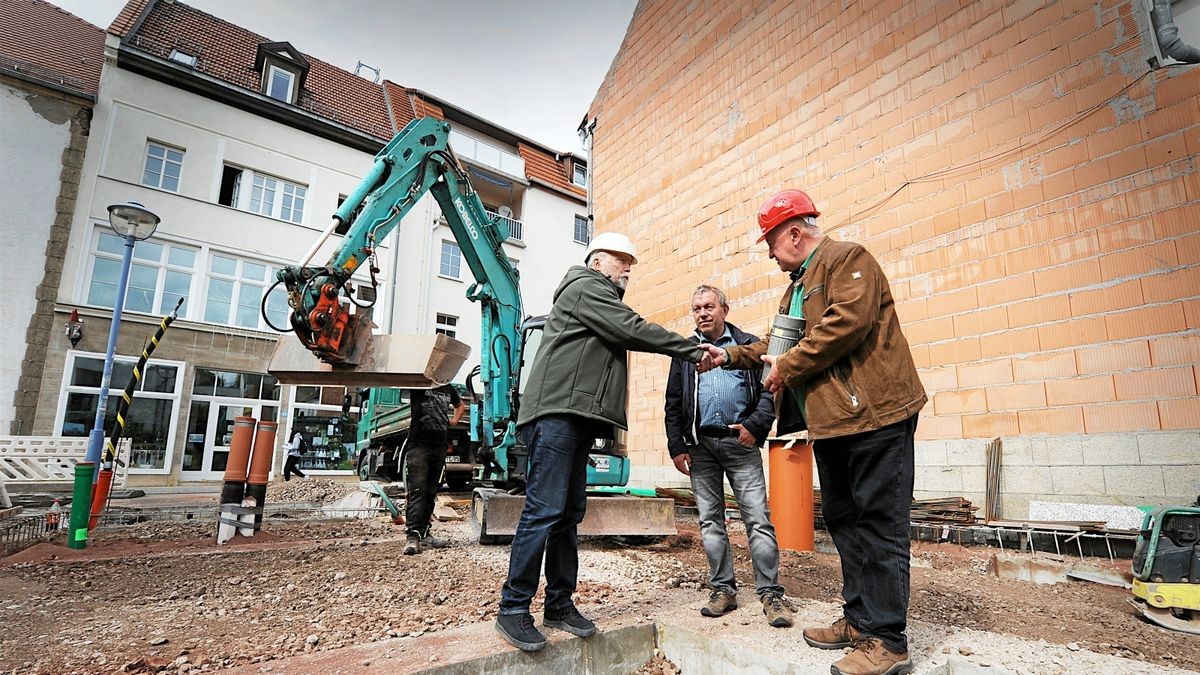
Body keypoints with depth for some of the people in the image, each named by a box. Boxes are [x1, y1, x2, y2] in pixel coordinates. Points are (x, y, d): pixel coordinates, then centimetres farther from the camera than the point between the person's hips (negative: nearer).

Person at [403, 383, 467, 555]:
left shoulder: (448, 389, 14)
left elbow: (461, 405, 32)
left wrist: (455, 420, 16)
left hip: (440, 447, 5)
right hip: (418, 445, -5)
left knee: (431, 492, 8)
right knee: (417, 491, -11)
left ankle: (424, 533, 16)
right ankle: (413, 537, -12)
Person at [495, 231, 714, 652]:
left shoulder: (604, 299, 30)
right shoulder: (584, 286, -1)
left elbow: (623, 338, 22)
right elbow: (632, 330, -9)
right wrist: (692, 350, -4)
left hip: (576, 418, 10)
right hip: (557, 412, -10)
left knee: (569, 513, 9)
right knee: (544, 511, -11)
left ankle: (559, 604, 15)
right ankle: (513, 609, -3)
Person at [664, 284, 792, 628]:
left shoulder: (748, 345, 8)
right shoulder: (685, 352, 13)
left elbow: (769, 390, 1)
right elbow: (672, 404, 10)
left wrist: (755, 425, -14)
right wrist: (676, 447, 3)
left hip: (740, 443, -2)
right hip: (700, 446, 3)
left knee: (758, 519, -4)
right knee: (710, 521, 8)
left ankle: (770, 593, 6)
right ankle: (723, 590, 19)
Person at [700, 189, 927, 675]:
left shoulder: (847, 258, -6)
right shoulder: (797, 286, 22)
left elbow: (848, 322, -22)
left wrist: (787, 367, -16)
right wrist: (732, 356, 20)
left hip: (872, 414, -10)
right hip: (830, 421, 10)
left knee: (878, 522, -4)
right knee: (843, 521, 14)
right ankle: (858, 620, 26)